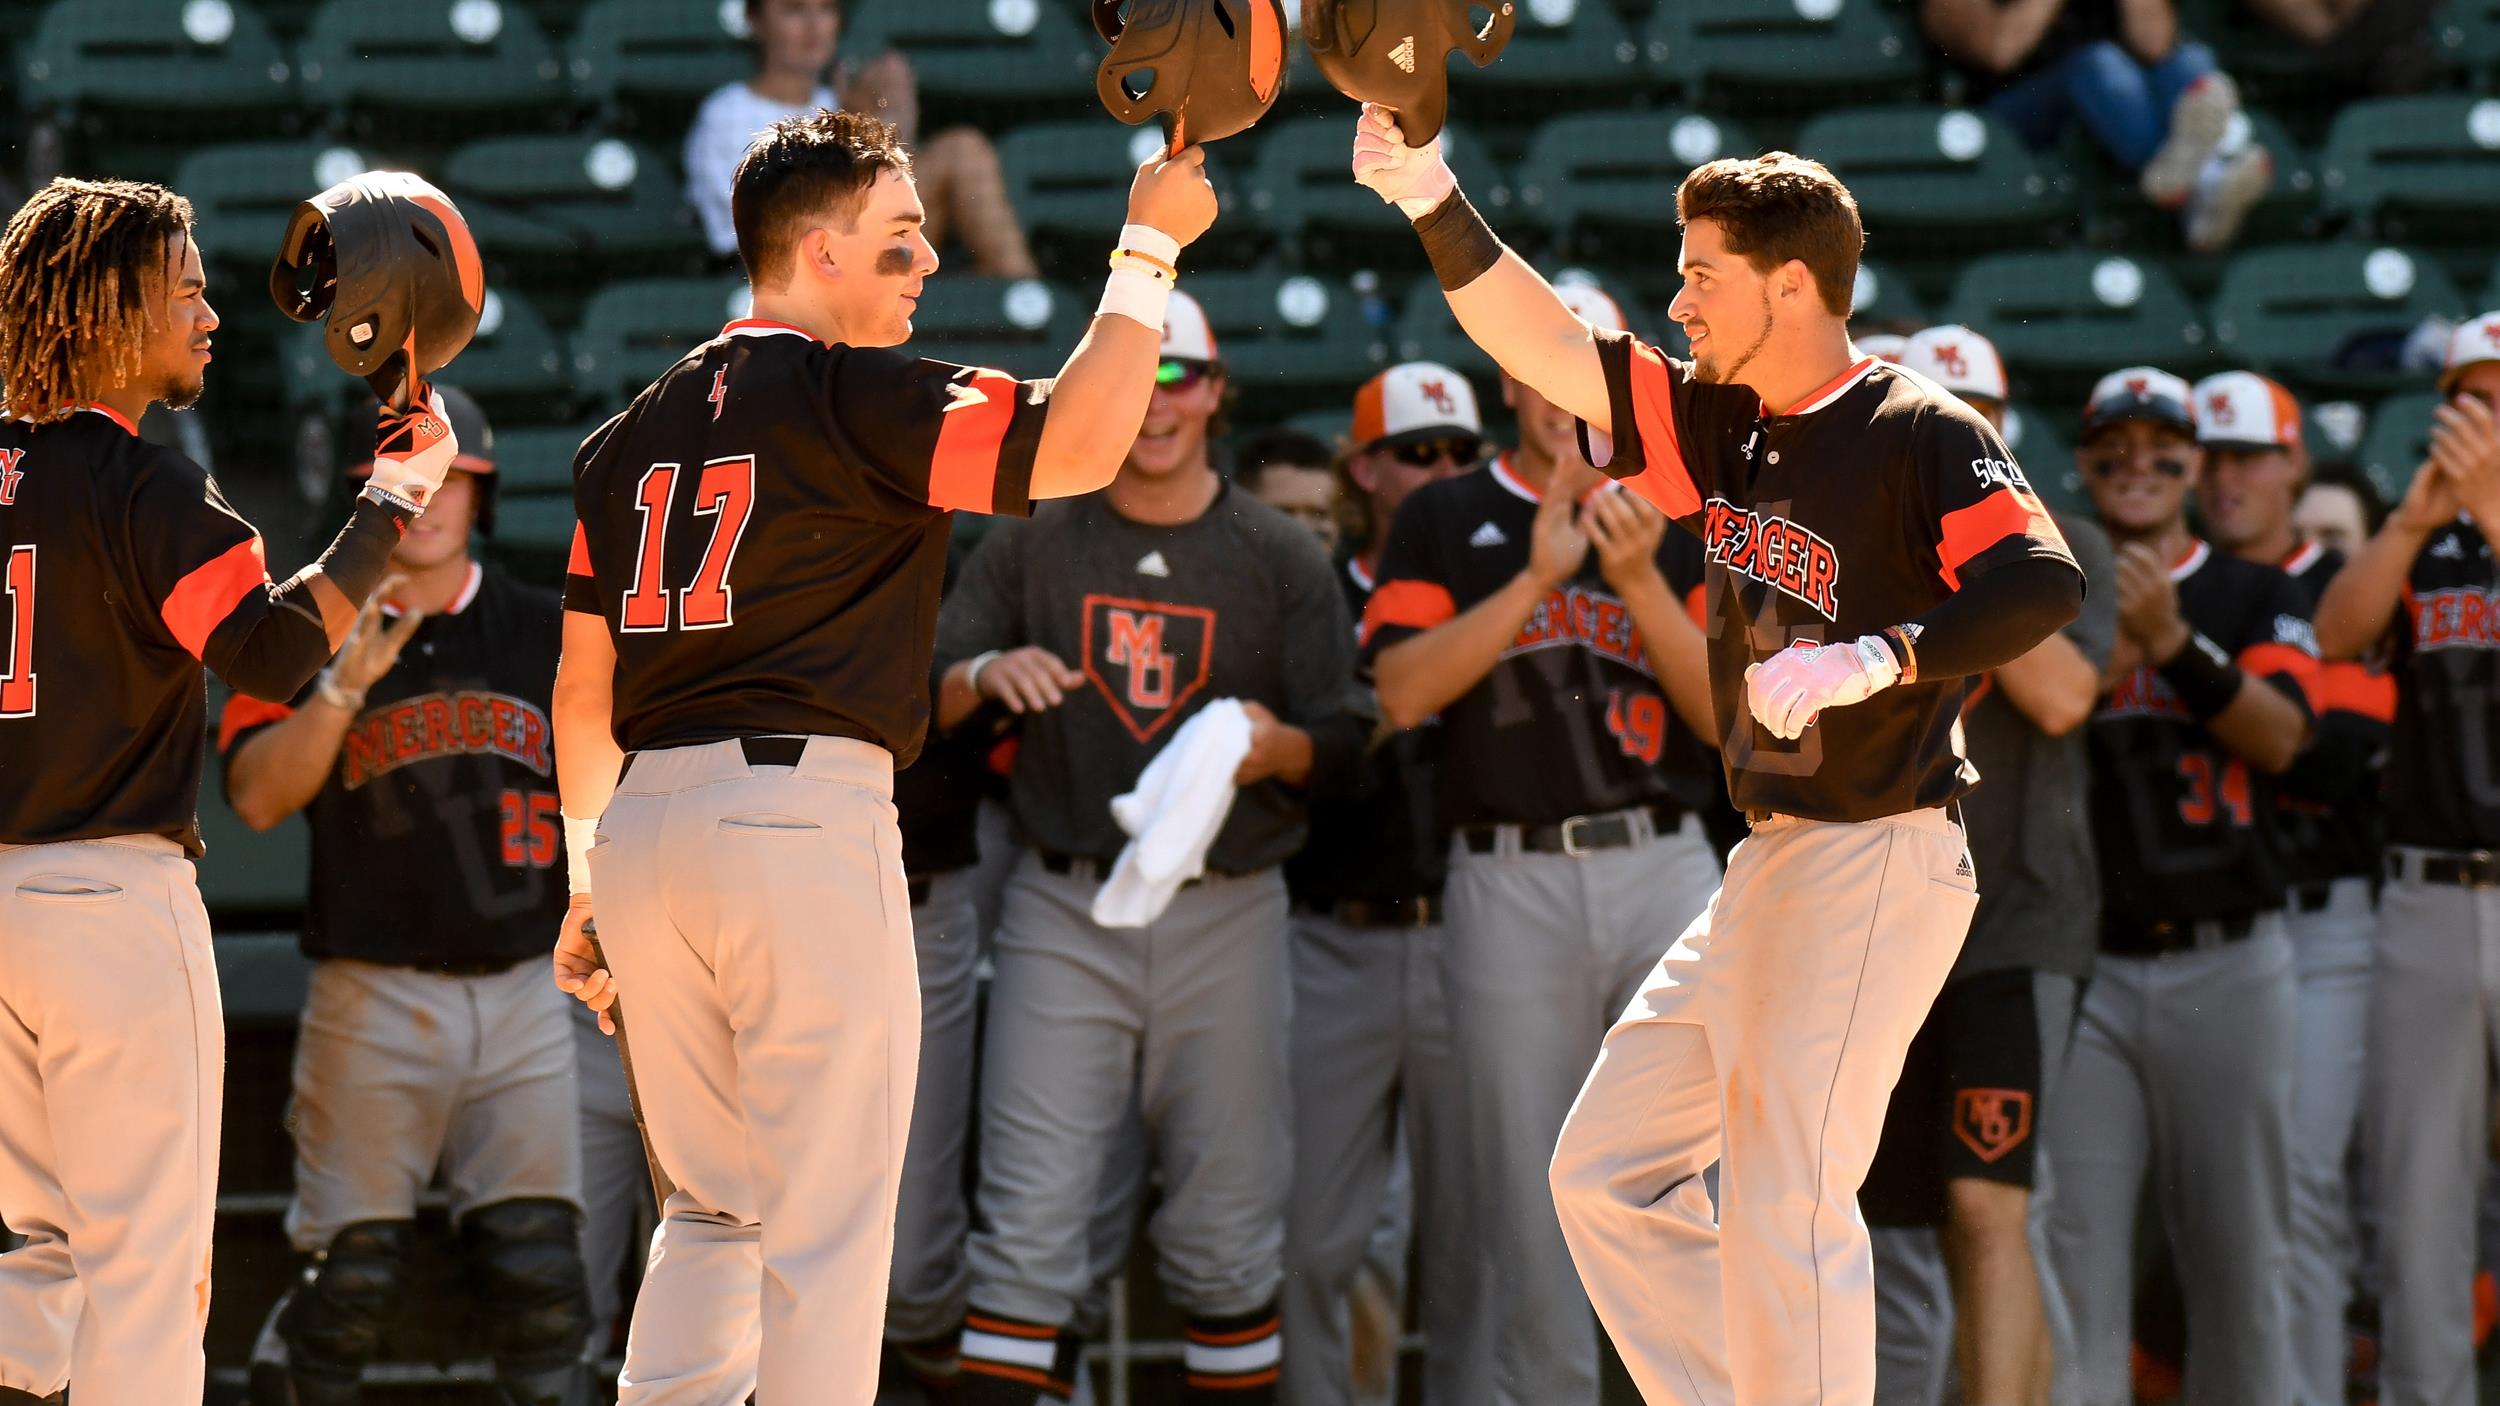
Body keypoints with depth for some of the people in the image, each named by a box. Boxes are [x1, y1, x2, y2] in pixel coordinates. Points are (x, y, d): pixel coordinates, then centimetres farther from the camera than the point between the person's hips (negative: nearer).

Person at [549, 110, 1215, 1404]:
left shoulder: (634, 432, 15)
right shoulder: (851, 399, -7)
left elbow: (582, 685, 17)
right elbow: (1077, 444, -18)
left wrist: (589, 880, 24)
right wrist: (1149, 248, -7)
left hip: (643, 824, 7)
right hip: (803, 813, -7)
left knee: (713, 1207, 17)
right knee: (826, 1226, -2)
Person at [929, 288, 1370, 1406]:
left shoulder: (1281, 559, 8)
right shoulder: (1029, 547, 9)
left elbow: (1345, 746, 4)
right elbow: (918, 705, 3)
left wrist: (1274, 745, -19)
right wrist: (984, 673, -20)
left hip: (1226, 916, 0)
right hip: (1065, 912, 0)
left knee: (1227, 1231, 2)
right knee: (1029, 1227, -8)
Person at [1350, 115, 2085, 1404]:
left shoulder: (1916, 433, -13)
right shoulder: (1723, 425, 10)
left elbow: (2045, 584, -25)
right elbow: (1548, 353, 7)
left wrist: (1878, 659, -31)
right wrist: (1433, 203, -4)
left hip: (1879, 868, -9)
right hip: (1769, 867, 9)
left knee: (1782, 1213, -13)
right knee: (1604, 1171, 11)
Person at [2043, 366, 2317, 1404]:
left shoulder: (2256, 599, 11)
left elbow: (2278, 737, -7)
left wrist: (2175, 641, -18)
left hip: (2226, 961, 0)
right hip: (2082, 959, 0)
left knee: (2240, 1250, 1)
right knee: (2075, 1247, -7)